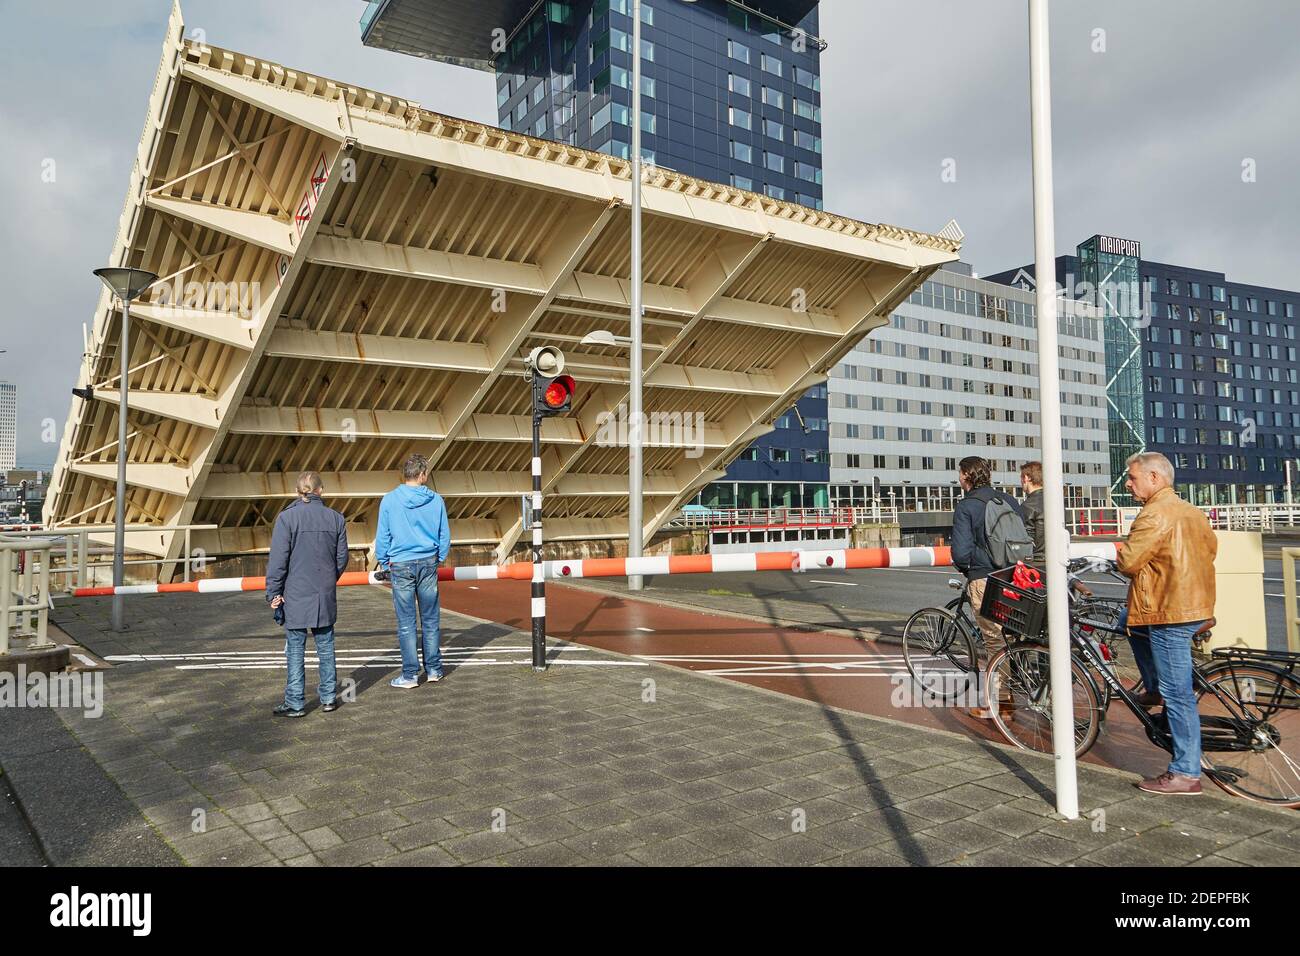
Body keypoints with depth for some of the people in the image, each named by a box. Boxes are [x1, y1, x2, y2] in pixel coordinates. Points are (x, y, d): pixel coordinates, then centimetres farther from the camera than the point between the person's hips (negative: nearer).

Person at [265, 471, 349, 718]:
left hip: (296, 595, -3)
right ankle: (329, 698, 19)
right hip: (326, 596, 3)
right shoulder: (336, 518, 0)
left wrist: (273, 593, -3)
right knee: (326, 646, 13)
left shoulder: (287, 517, -10)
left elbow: (278, 559, -11)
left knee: (295, 650, 5)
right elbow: (342, 559, 6)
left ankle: (295, 703, 10)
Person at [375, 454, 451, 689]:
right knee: (431, 619, 10)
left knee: (406, 623, 3)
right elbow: (445, 536, 5)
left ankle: (410, 675, 7)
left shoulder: (390, 500, -6)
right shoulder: (435, 500, -2)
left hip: (401, 565, -2)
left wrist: (384, 562, 12)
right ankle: (434, 670, 17)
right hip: (428, 563, 2)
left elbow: (382, 536, -1)